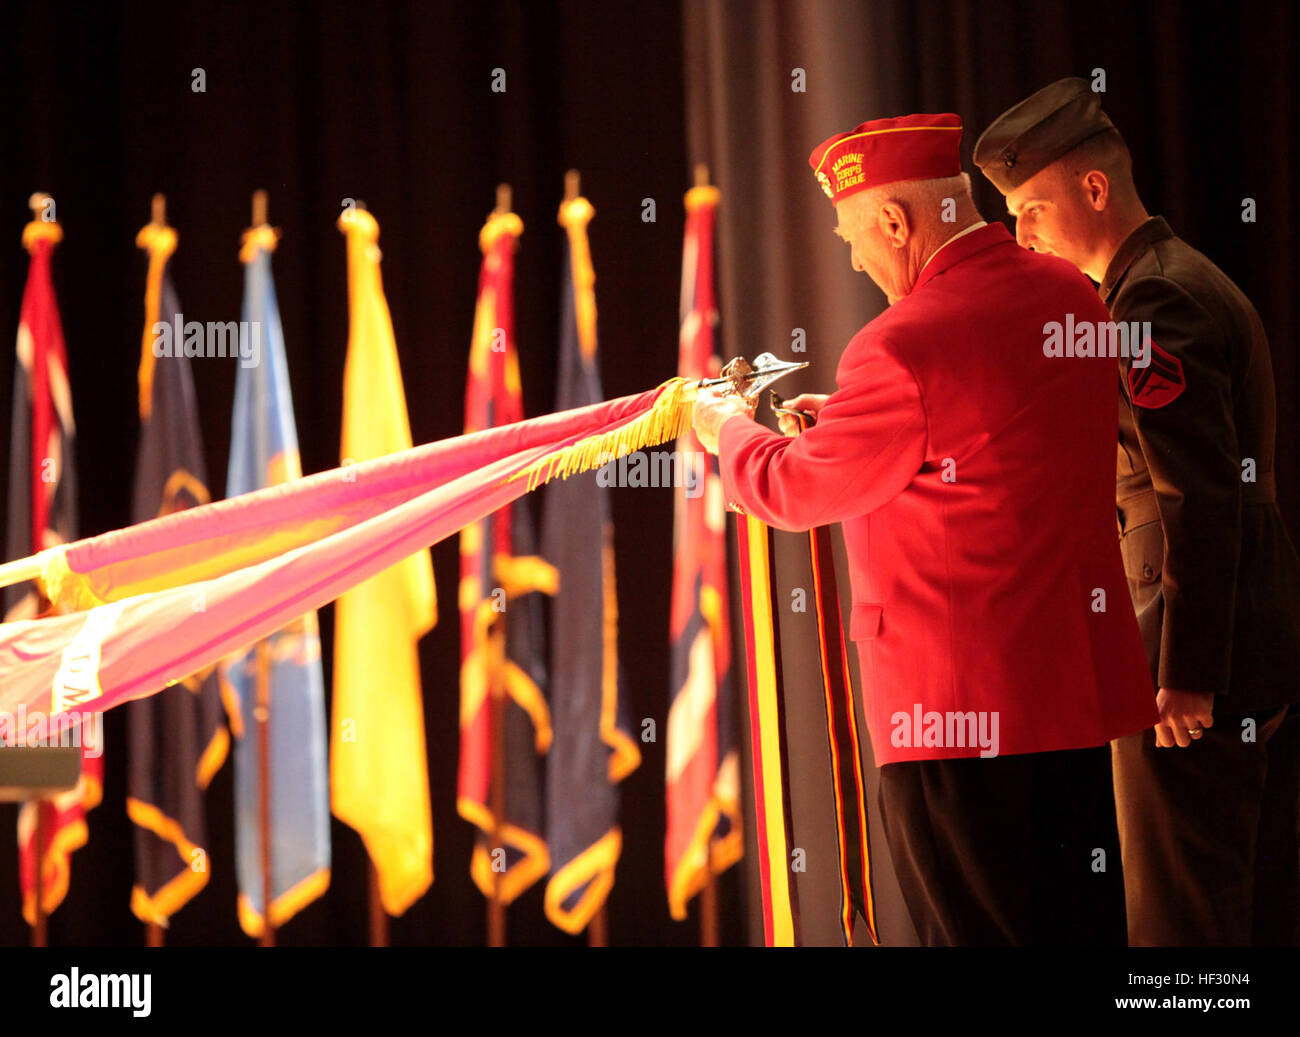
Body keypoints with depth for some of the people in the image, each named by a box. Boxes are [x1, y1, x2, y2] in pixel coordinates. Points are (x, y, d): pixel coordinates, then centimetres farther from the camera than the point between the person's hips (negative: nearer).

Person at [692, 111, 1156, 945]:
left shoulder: (907, 346, -19)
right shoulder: (1069, 295, 6)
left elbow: (797, 492, -6)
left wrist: (726, 428, 14)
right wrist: (850, 419, 22)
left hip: (958, 696, -8)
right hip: (1080, 682, 8)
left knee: (977, 929, -1)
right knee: (1080, 920, 13)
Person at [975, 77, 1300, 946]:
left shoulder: (1153, 300, -14)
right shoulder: (1195, 281, 19)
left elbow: (1200, 500, -21)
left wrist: (1184, 672, -22)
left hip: (1196, 667, -10)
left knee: (1181, 917, -7)